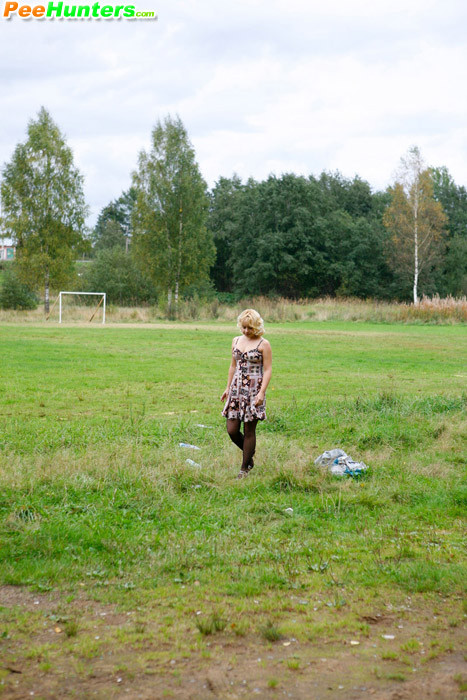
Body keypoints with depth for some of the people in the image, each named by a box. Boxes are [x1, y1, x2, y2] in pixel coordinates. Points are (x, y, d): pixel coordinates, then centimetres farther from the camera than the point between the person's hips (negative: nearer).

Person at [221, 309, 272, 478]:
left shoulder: (263, 344, -5)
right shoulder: (236, 341, 12)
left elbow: (268, 370, -8)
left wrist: (262, 392, -17)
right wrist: (228, 388, 17)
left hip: (254, 390, -5)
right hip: (236, 388, 5)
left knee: (249, 430, 0)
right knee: (232, 430, 0)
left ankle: (245, 467, 12)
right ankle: (249, 455, 27)